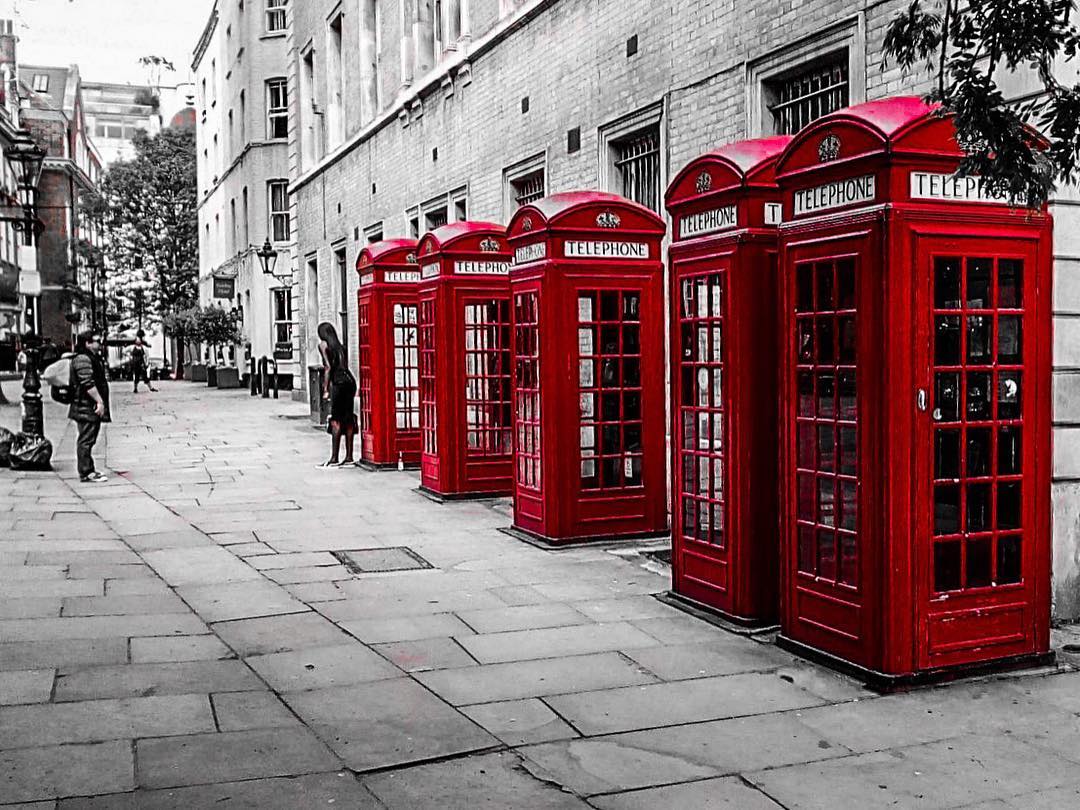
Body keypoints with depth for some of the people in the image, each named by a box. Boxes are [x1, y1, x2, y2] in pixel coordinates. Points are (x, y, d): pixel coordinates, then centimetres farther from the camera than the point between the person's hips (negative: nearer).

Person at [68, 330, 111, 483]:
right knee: (86, 440, -8)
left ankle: (88, 470, 21)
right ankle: (86, 473, -7)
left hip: (92, 408, 11)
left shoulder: (93, 358, 21)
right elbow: (87, 383, -24)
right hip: (86, 407, -11)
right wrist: (99, 401, -25)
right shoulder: (82, 359, -15)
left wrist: (100, 402, 28)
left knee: (88, 440, 15)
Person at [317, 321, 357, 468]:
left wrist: (326, 389, -8)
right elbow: (342, 366, 16)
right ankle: (349, 457, 11)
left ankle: (334, 458, -7)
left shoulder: (323, 345, 4)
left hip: (339, 383, -7)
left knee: (336, 420, -6)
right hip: (350, 380, 7)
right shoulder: (340, 346, 23)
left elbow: (328, 367, -6)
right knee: (348, 419, 9)